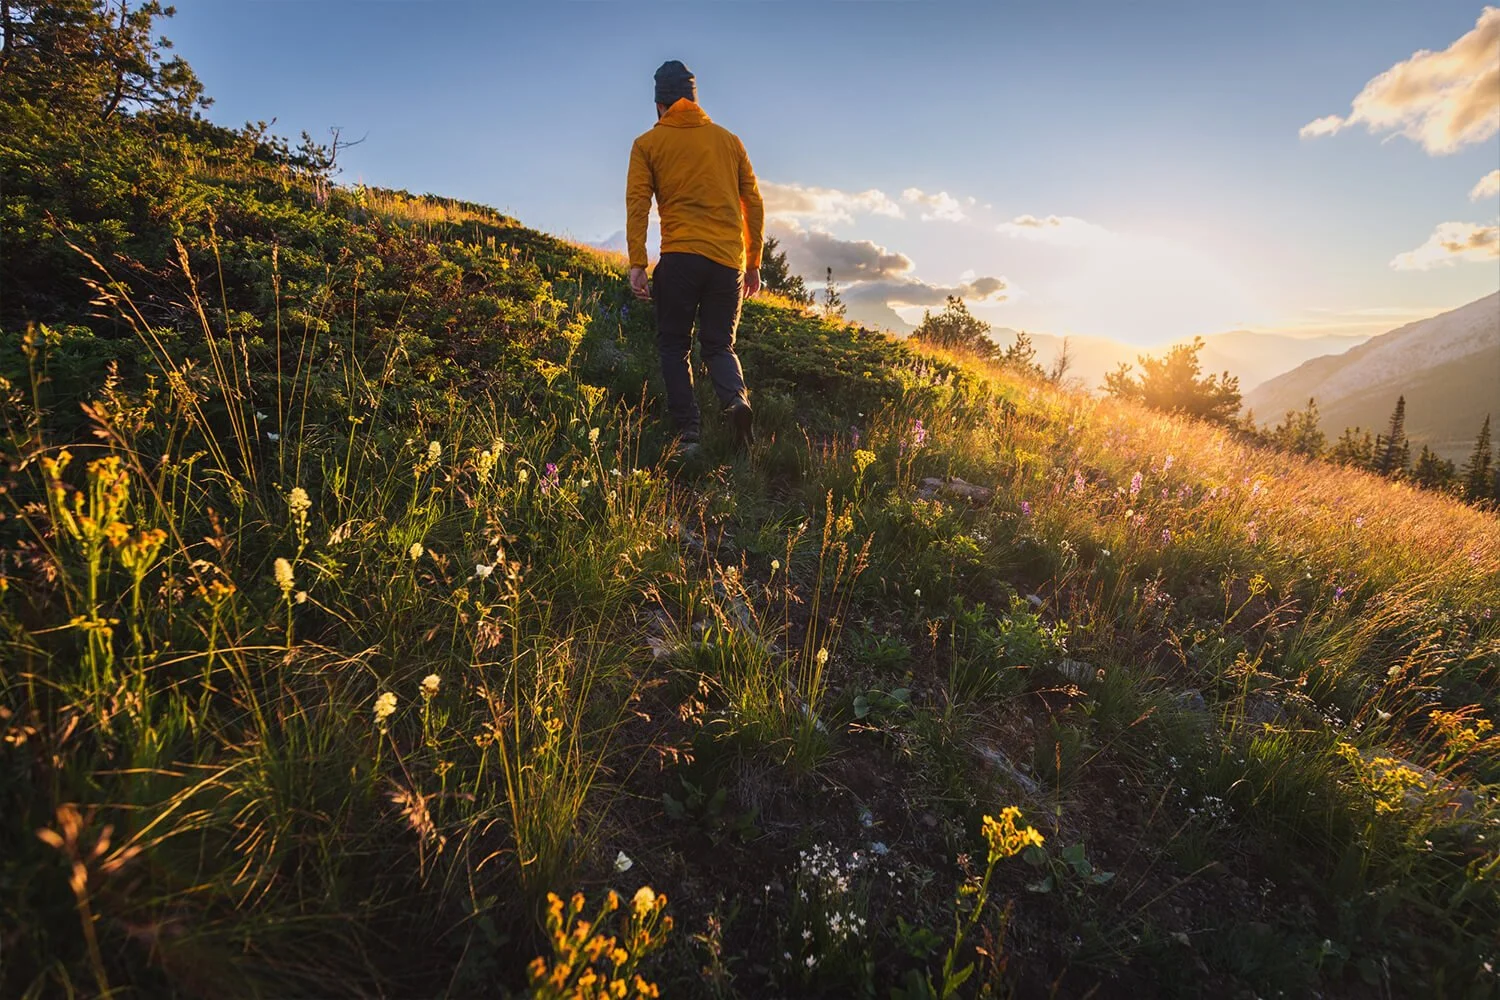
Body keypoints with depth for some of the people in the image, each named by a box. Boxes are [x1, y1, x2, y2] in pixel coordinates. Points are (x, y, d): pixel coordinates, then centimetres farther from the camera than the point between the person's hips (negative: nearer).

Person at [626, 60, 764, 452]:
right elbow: (754, 204, 16)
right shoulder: (729, 140, 18)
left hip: (680, 257, -2)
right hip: (728, 260, 3)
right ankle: (737, 400, -18)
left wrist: (637, 264, -6)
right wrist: (753, 264, 19)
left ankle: (689, 431, -3)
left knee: (674, 346, 9)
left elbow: (637, 205, -2)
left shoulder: (648, 144, 10)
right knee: (719, 345, 12)